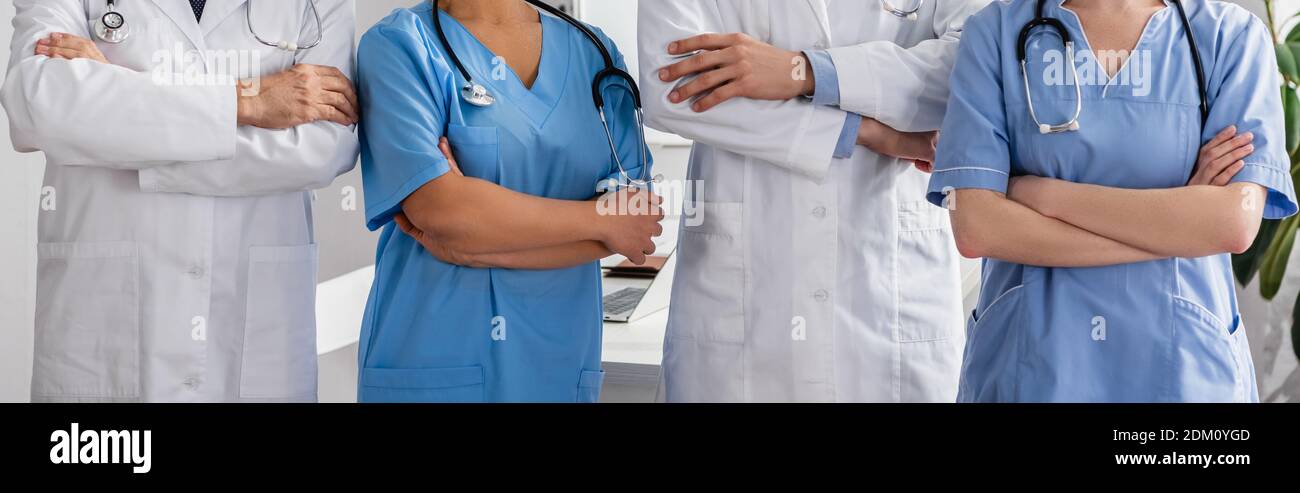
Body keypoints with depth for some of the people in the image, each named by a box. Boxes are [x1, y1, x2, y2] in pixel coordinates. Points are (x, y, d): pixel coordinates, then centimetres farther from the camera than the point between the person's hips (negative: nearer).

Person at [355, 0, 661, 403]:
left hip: (559, 359, 3)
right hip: (432, 357, -3)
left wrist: (484, 250, -16)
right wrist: (600, 219, -11)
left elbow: (633, 214, -6)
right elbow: (436, 207, -18)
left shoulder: (595, 54, 4)